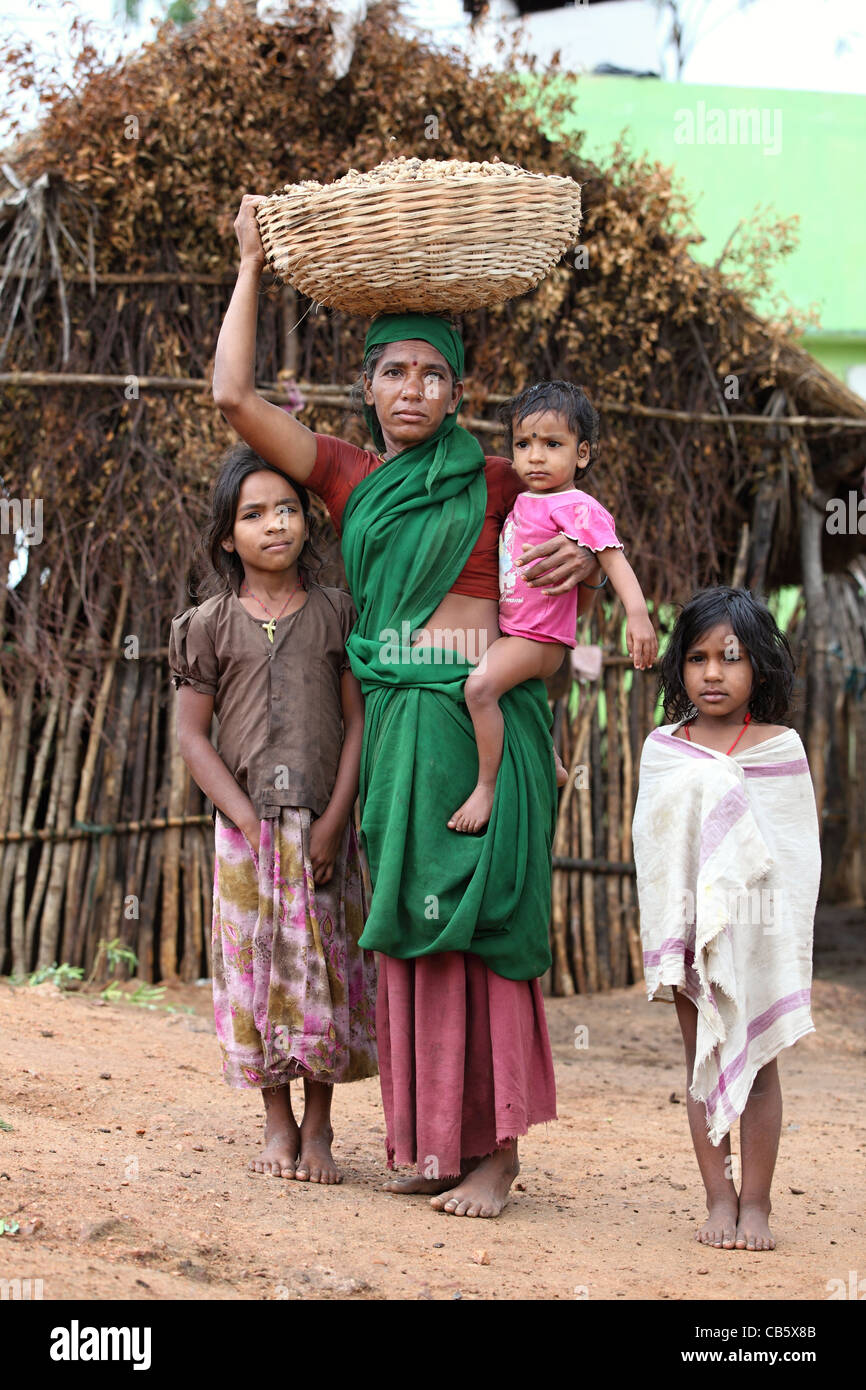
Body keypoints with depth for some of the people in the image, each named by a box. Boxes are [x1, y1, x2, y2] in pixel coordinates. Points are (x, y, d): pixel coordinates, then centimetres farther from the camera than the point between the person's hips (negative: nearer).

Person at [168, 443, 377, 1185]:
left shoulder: (336, 614, 4)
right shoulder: (210, 625, 4)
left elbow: (359, 720, 0)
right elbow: (192, 734, 1)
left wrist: (333, 821, -10)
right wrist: (249, 820, -9)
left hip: (324, 826, 0)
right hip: (246, 825, 0)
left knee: (326, 970, -1)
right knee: (257, 970, 2)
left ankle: (319, 1127, 10)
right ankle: (277, 1124, 15)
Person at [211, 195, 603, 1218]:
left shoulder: (496, 484, 7)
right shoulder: (347, 476, 11)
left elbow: (575, 549, 19)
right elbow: (233, 395, 5)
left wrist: (584, 562, -5)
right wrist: (252, 265, 11)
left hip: (485, 716, -3)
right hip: (394, 717, 3)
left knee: (480, 919, -6)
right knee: (409, 922, 4)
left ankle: (496, 1146, -4)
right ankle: (429, 1137, 11)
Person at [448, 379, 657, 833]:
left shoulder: (576, 507, -15)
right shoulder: (523, 501, 11)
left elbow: (614, 559, -24)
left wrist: (638, 614, -35)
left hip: (537, 637, -10)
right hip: (511, 630, 10)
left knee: (481, 685, -31)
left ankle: (486, 787, -22)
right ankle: (550, 764, 43)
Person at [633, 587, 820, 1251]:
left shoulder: (781, 748, 0)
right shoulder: (663, 749, 5)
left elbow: (798, 850, 2)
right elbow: (651, 842, 7)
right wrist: (667, 936, -1)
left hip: (756, 928, -2)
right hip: (688, 926, 2)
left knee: (756, 1064, 2)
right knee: (701, 1065, 4)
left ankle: (755, 1203, 8)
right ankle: (719, 1198, 10)